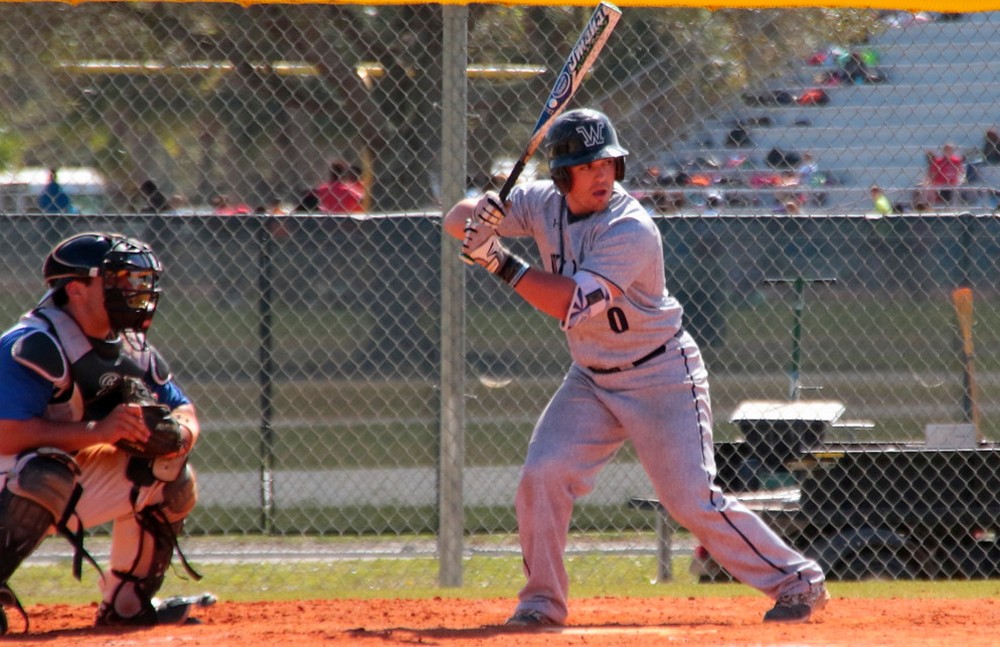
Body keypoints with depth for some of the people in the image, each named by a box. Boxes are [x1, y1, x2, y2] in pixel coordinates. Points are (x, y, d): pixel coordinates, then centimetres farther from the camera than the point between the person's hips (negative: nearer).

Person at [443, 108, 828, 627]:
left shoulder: (633, 230, -26)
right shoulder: (544, 204, -5)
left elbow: (571, 304, -34)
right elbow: (457, 220, -4)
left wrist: (501, 264, -35)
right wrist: (478, 216, -27)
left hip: (661, 377, -6)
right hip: (591, 380, 6)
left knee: (692, 500, -9)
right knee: (542, 476, -11)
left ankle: (797, 581, 3)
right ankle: (541, 600, 4)